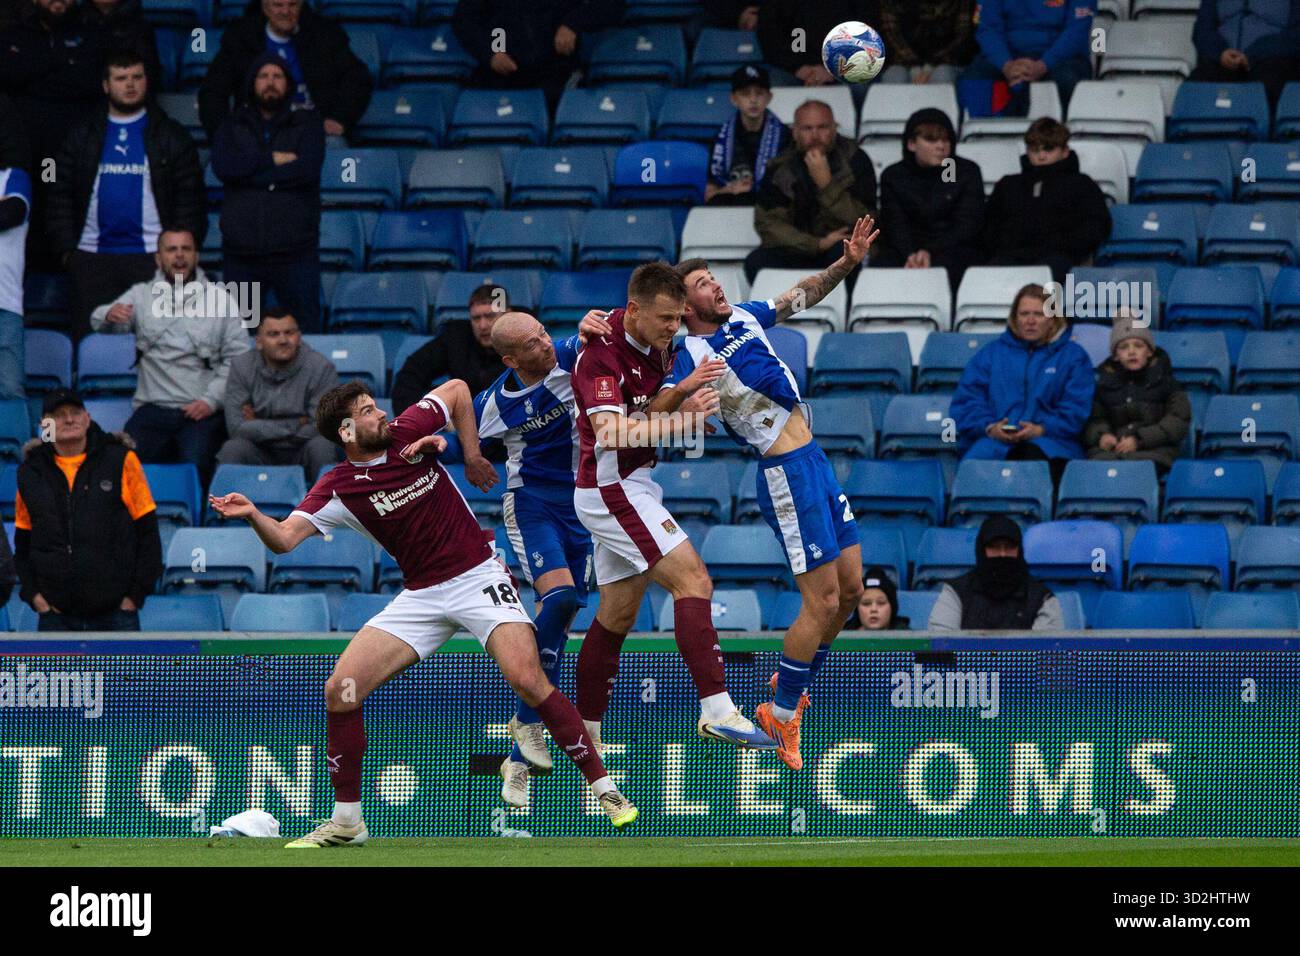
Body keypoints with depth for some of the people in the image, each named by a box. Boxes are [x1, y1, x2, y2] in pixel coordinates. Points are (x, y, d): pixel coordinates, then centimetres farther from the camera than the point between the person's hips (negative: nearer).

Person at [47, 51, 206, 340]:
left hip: (152, 257, -2)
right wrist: (66, 249, 0)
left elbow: (190, 197, 3)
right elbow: (60, 196, 10)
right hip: (92, 258, 2)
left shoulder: (172, 137, 7)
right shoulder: (82, 137, 12)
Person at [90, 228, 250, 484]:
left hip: (202, 412, -1)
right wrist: (109, 316, -25)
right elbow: (99, 321, 0)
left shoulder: (219, 298, 10)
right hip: (152, 408, 1)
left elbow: (236, 360, 5)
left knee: (195, 464, -29)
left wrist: (210, 400, -9)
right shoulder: (141, 295, 13)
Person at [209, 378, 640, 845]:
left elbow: (456, 390, 12)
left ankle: (602, 785, -10)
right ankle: (346, 821, 3)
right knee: (340, 691, -9)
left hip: (479, 576, -2)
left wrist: (472, 456, 7)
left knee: (527, 679, -21)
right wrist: (254, 516, -38)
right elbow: (284, 538, -19)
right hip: (421, 596, 2)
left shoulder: (408, 433, -5)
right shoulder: (337, 488, -7)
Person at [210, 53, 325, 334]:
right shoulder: (232, 126, 14)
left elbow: (307, 169, -8)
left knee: (305, 329, -4)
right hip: (241, 251, 2)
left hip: (294, 249, -2)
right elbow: (223, 167, -5)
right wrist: (272, 160, -8)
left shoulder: (307, 124, 10)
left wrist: (250, 173, -5)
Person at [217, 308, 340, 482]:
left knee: (322, 446, -31)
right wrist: (295, 425, -14)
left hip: (301, 455, -1)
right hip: (259, 453, 1)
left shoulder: (321, 368, -9)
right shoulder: (241, 366, -4)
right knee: (233, 448, -29)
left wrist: (260, 428, -13)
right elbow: (236, 427, -14)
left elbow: (322, 428, -18)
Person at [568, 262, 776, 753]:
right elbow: (610, 432, -33)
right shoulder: (602, 353, -21)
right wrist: (679, 422, -41)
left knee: (618, 614, 14)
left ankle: (585, 733, 22)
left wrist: (685, 389, -1)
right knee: (692, 579, -19)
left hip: (631, 488, 10)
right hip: (614, 488, -10)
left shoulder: (651, 343, 6)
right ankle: (716, 709, -28)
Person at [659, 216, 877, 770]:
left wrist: (847, 263, 14)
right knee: (823, 599, -9)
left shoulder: (744, 318, 12)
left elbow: (802, 297, 26)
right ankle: (780, 714, 3)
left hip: (815, 461, 8)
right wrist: (685, 388, -40)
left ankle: (793, 684, 28)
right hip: (786, 475, -8)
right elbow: (652, 417, -23)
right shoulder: (694, 355, -11)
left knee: (849, 588, 10)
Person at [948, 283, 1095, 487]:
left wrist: (1041, 430, -10)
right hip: (993, 439, 1)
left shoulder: (1073, 356, 18)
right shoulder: (991, 353, 24)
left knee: (1035, 454, -40)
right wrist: (989, 427, -6)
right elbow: (967, 400, 15)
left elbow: (1077, 409, 7)